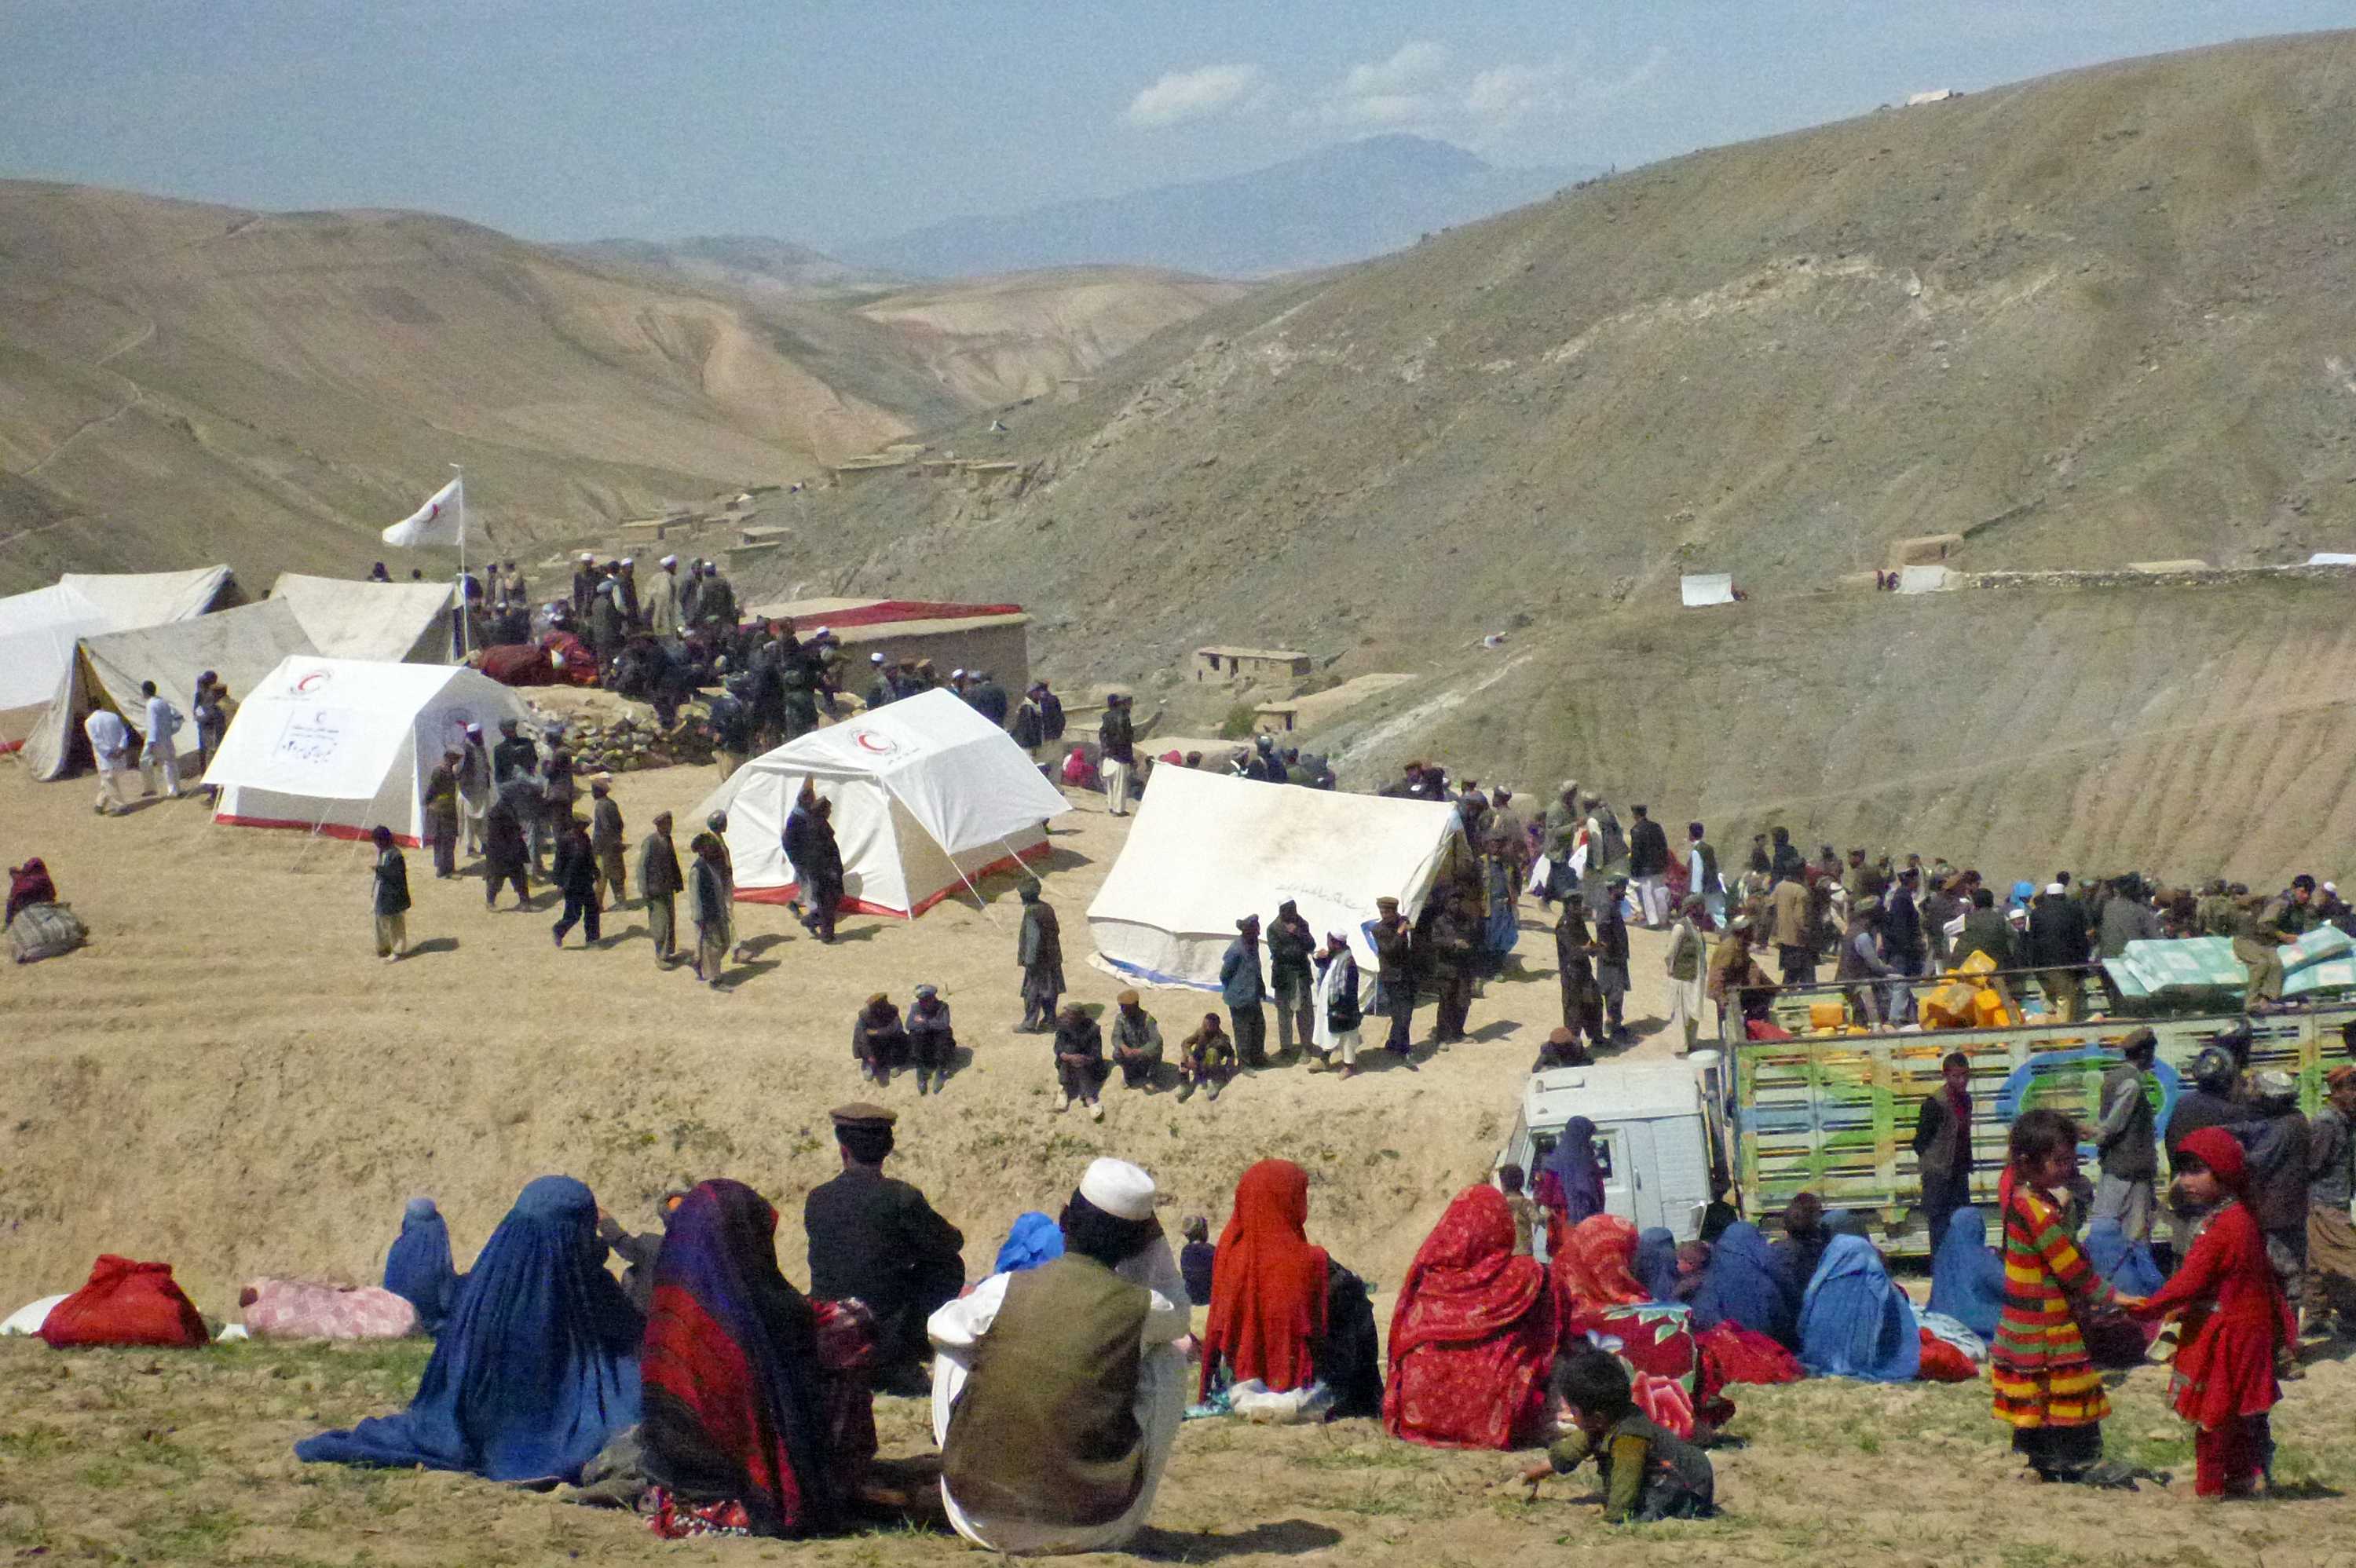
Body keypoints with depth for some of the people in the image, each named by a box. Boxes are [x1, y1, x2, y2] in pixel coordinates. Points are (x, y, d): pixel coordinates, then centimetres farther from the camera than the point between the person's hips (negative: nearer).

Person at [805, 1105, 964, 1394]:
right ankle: (898, 1365, 18)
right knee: (949, 1266, 15)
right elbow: (950, 1243, -3)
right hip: (884, 1336, -6)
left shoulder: (817, 1199, -2)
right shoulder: (902, 1198, -14)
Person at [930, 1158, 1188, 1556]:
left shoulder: (1002, 1292, -6)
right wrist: (1152, 1235, 15)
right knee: (1167, 1360, 19)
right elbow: (1178, 1317, 19)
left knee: (954, 1355, 23)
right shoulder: (1142, 1309, -8)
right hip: (1097, 1532, -1)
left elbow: (938, 1328, 17)